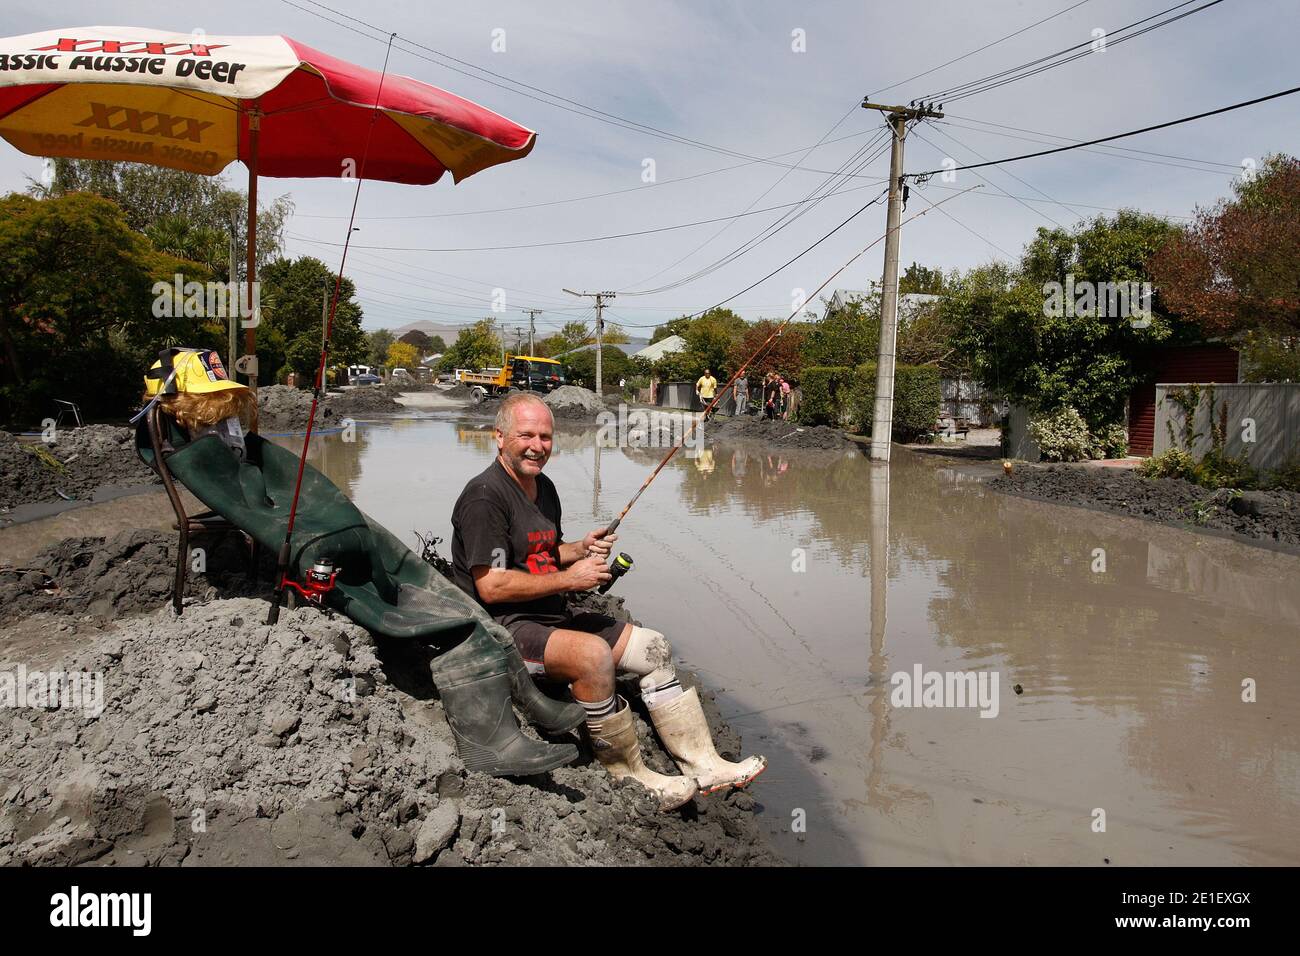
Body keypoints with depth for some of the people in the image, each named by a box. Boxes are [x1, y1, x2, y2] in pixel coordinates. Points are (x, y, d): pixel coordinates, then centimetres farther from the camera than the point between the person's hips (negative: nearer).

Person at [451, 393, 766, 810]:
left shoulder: (544, 487, 13)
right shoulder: (484, 496, -16)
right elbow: (491, 586, -21)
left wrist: (582, 548, 4)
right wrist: (569, 579, -18)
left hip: (554, 618, 10)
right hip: (503, 626, -9)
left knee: (653, 647, -1)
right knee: (592, 653, -35)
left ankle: (704, 765, 2)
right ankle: (629, 776, -16)